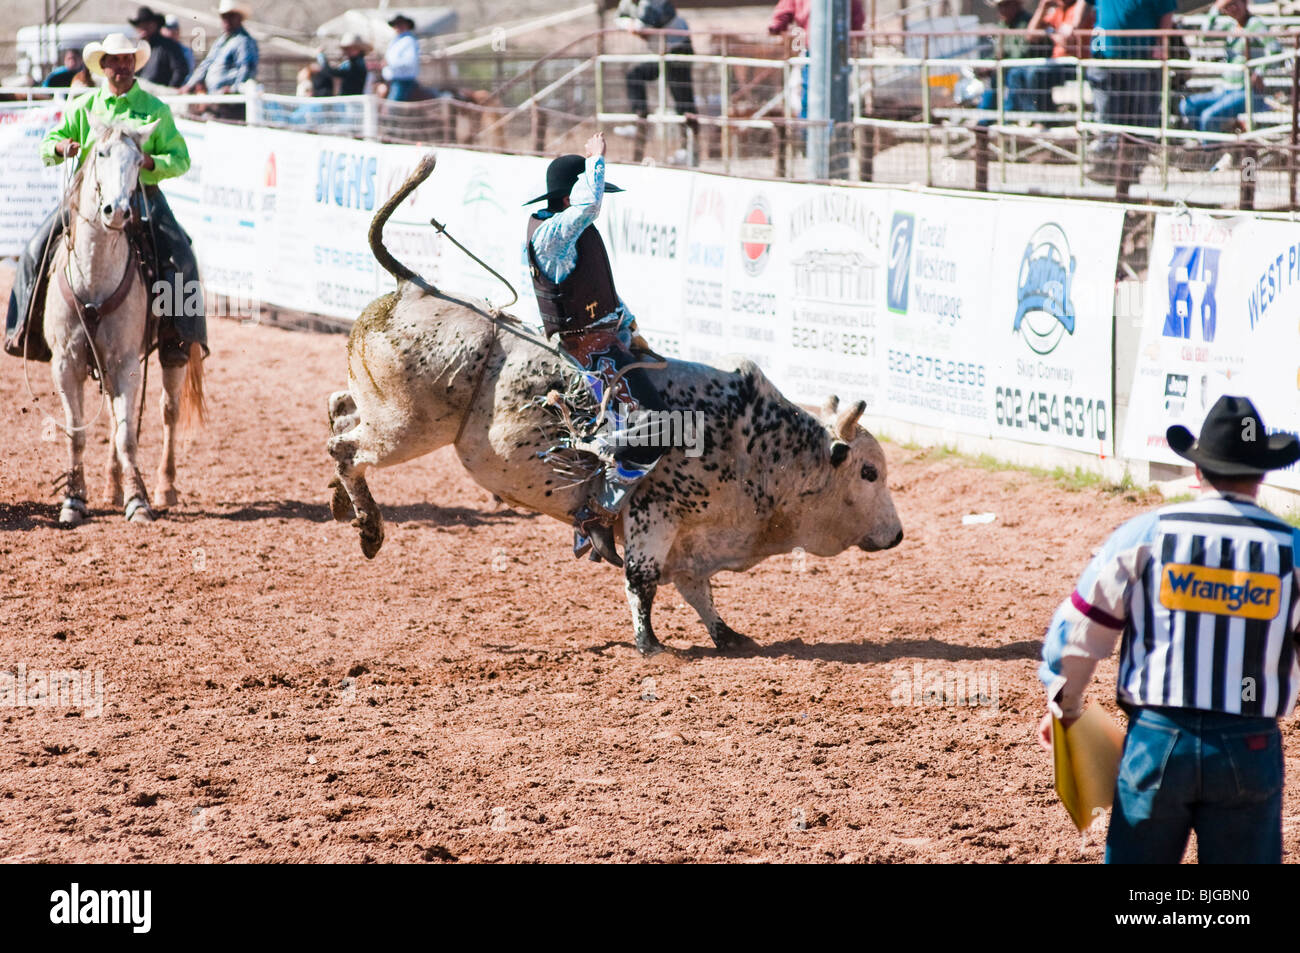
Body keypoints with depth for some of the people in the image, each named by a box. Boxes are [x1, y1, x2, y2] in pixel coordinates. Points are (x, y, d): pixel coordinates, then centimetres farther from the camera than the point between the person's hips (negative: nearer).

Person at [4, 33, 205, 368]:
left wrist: (151, 161, -17)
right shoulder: (83, 106, 11)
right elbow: (47, 147, 13)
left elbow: (181, 159, 3)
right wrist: (60, 146, -11)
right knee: (36, 250, -13)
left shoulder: (155, 109, 5)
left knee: (180, 257, -24)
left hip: (142, 193, -2)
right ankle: (23, 329, -2)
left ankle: (176, 334, -15)